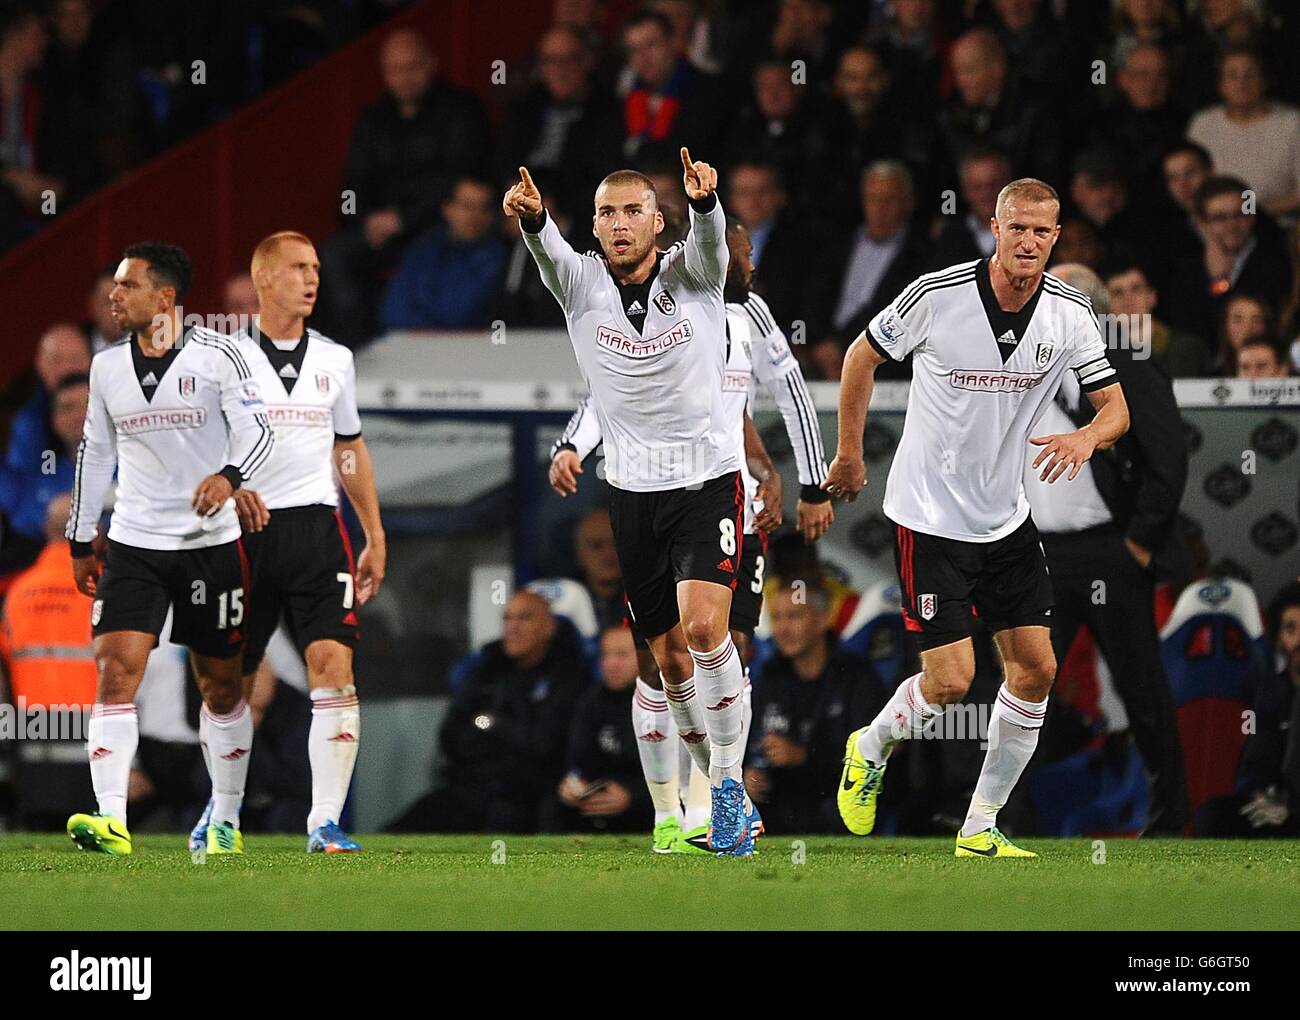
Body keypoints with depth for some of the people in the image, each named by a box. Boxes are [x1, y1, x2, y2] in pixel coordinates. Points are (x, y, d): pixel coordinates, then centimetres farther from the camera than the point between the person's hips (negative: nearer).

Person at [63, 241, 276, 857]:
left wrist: (230, 476, -30)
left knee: (221, 685, 6)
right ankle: (110, 820, -21)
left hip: (211, 544, -2)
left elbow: (257, 431, -10)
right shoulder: (107, 367, 7)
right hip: (134, 545, 3)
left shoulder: (218, 357, -6)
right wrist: (80, 541, 17)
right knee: (116, 669, -14)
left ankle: (226, 821, 19)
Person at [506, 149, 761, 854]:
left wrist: (704, 199, -49)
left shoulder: (692, 277, -4)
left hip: (708, 479, -3)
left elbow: (708, 238, -26)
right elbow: (547, 249, -22)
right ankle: (731, 804, 19)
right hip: (632, 491, 3)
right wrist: (529, 218, -45)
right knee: (671, 657, 5)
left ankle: (728, 784, -10)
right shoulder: (582, 284, -1)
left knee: (704, 624, -21)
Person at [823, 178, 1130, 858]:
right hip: (929, 515, -5)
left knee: (1035, 668, -1)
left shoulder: (1069, 313, -6)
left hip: (1006, 516, 5)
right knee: (950, 680, -11)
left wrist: (1087, 437, -24)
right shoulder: (936, 296, -16)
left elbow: (1115, 407, -1)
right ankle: (871, 748, 21)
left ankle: (980, 827, 13)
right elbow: (862, 355, 0)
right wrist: (850, 454, 6)